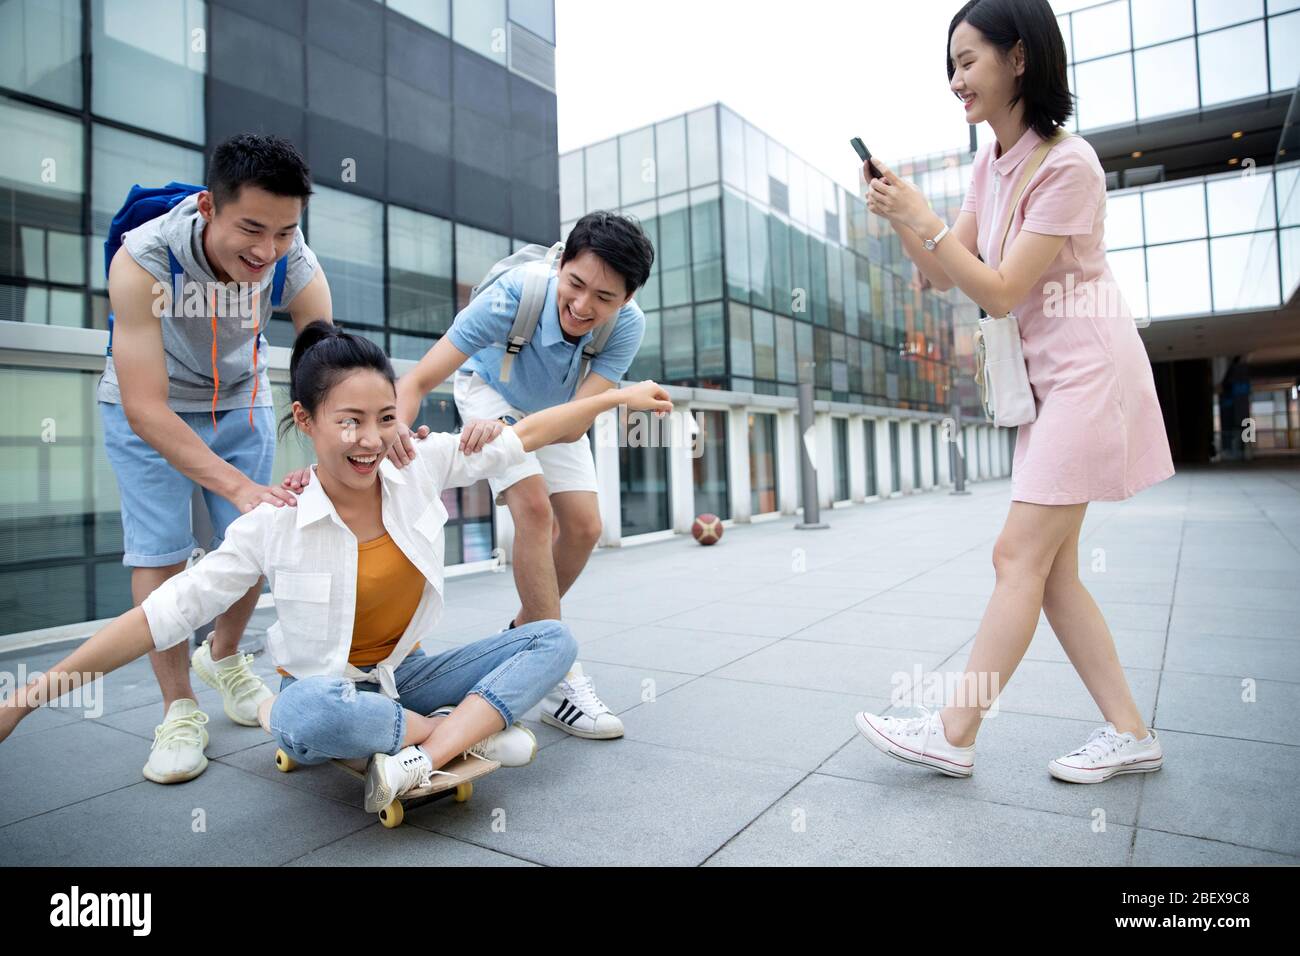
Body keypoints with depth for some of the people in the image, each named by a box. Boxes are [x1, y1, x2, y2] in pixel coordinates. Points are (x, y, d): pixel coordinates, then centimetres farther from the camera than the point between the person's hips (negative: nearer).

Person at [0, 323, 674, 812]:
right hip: (326, 687, -3)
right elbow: (162, 616, -13)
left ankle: (421, 760, -29)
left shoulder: (422, 467, -10)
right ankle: (473, 731, -18)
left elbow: (526, 434, -5)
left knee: (553, 638, -14)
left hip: (407, 674, 4)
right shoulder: (276, 523, -16)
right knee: (306, 712, -40)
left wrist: (618, 396, -4)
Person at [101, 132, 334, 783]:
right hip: (149, 407, -2)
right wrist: (238, 485, -50)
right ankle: (179, 710, 7)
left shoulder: (295, 266, -28)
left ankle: (223, 658, 32)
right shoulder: (143, 260, -35)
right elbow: (146, 410, -38)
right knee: (158, 553, -8)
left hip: (240, 400, 3)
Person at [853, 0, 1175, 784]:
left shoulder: (1068, 164, -14)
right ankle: (1130, 733, 15)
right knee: (1049, 567, 6)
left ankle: (952, 735, -3)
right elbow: (945, 276, 10)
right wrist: (901, 217, -5)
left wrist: (925, 218, -18)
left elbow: (1001, 292, -18)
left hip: (1088, 372, -9)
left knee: (1022, 556, -10)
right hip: (1047, 379, 9)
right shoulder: (993, 164, 12)